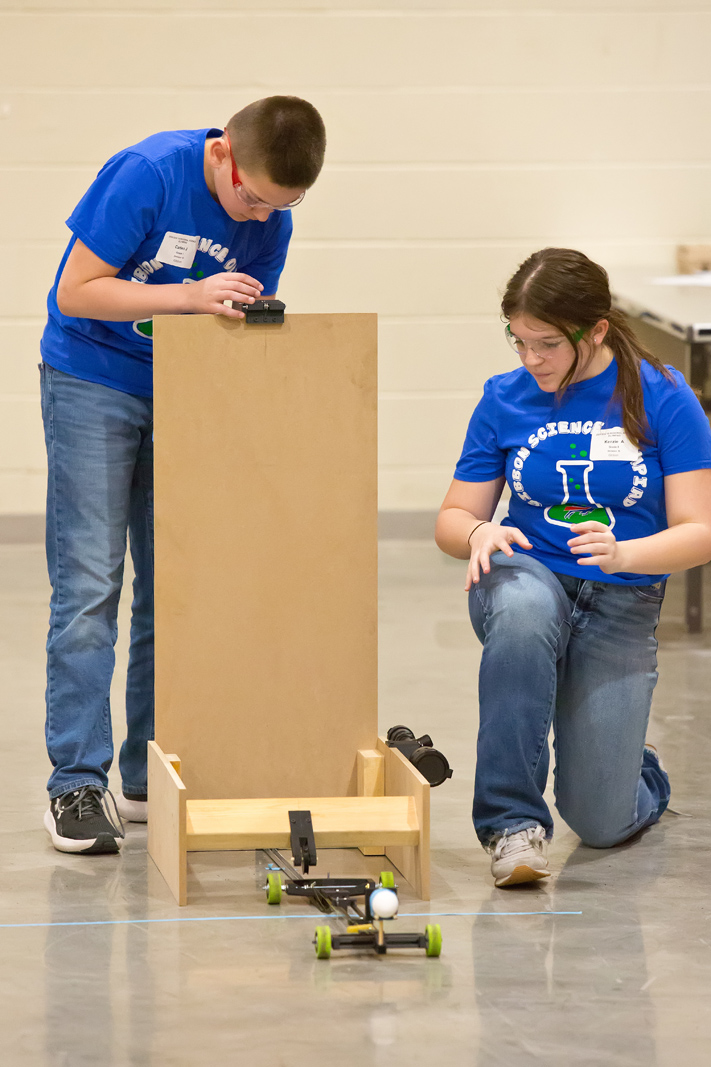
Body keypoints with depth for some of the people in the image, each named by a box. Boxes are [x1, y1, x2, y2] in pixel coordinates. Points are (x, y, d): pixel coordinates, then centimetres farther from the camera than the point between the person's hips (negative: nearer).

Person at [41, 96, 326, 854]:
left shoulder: (270, 221, -7)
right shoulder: (147, 174, -22)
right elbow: (76, 293, -21)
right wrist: (190, 296, -29)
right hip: (93, 382, -5)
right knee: (88, 585, -9)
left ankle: (150, 779, 12)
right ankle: (75, 785, -7)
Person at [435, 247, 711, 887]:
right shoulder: (505, 400, 0)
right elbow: (453, 519, 6)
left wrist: (623, 554, -30)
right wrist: (479, 534, -19)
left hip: (622, 604, -1)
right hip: (531, 576, 1)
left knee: (599, 822, -10)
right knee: (522, 608, -41)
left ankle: (643, 777, 30)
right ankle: (513, 821, -33)